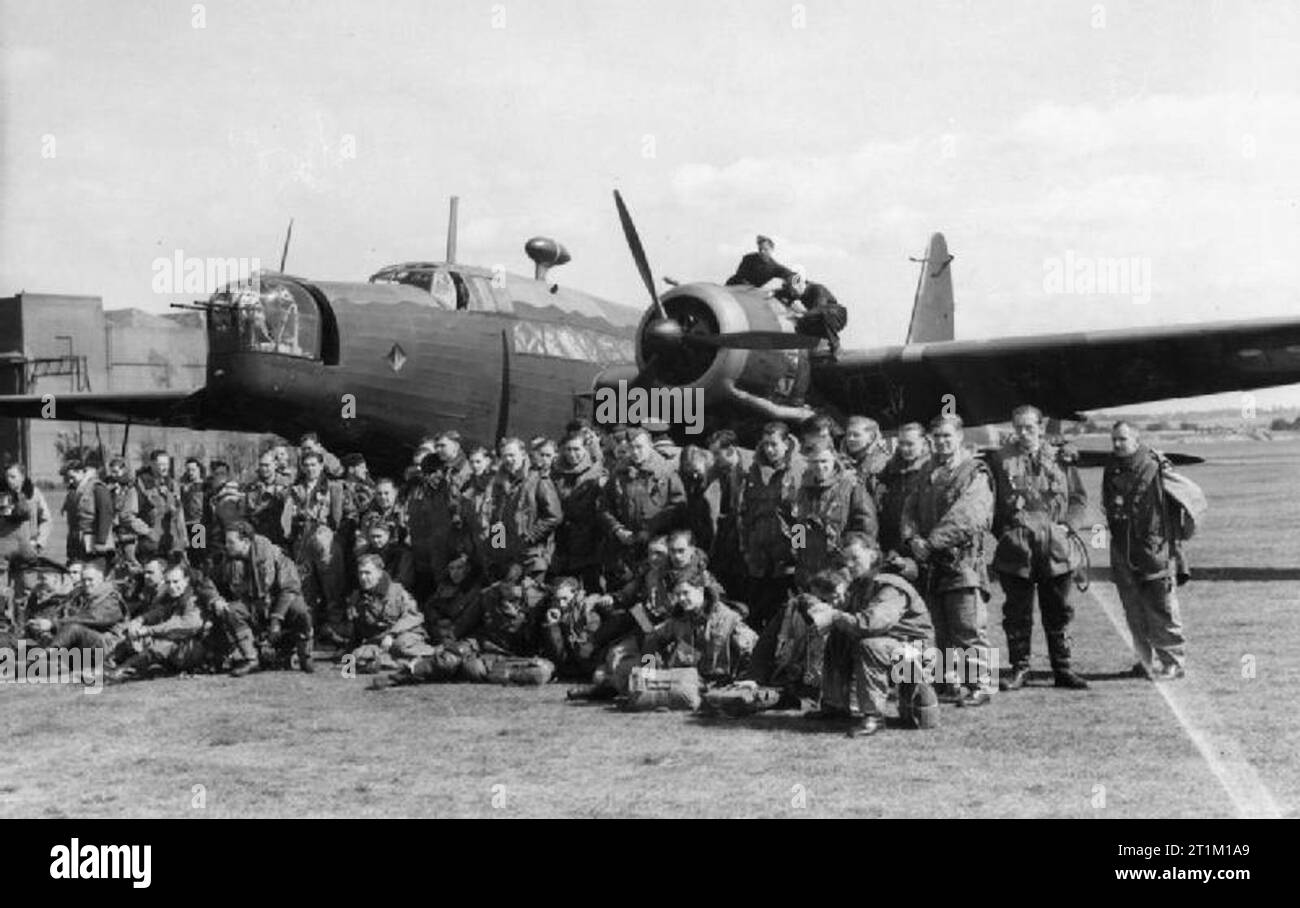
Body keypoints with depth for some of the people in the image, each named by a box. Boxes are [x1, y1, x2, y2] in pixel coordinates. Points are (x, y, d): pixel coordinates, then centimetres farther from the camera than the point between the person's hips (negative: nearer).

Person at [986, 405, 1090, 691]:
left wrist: (1067, 526, -4)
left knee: (1058, 613, 10)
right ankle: (1018, 669, 15)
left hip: (1056, 550, 1)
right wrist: (1003, 532, -5)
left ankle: (1063, 669, 19)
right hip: (1015, 550, -1)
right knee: (1017, 613, 5)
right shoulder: (1000, 460, 2)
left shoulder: (1061, 459, 7)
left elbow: (1079, 498, 10)